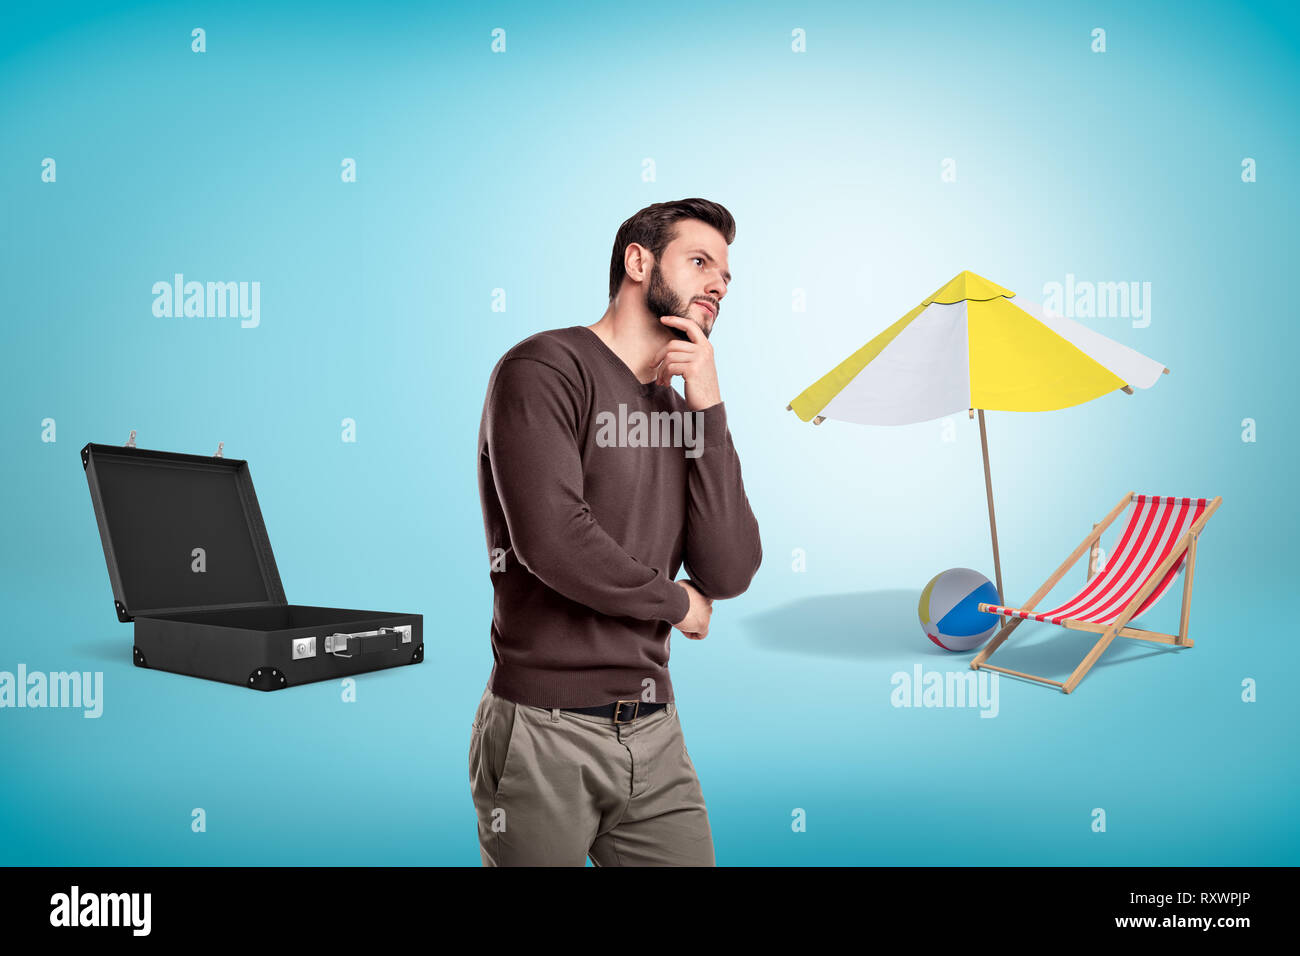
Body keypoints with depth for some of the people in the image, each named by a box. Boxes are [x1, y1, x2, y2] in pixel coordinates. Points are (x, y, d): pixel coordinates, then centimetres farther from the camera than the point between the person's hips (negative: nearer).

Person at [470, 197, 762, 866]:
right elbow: (552, 539, -22)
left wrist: (708, 409, -5)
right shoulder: (545, 368, -9)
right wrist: (676, 601, -6)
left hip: (653, 734, 6)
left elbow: (730, 574, 0)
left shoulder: (682, 410, 12)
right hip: (546, 733, -6)